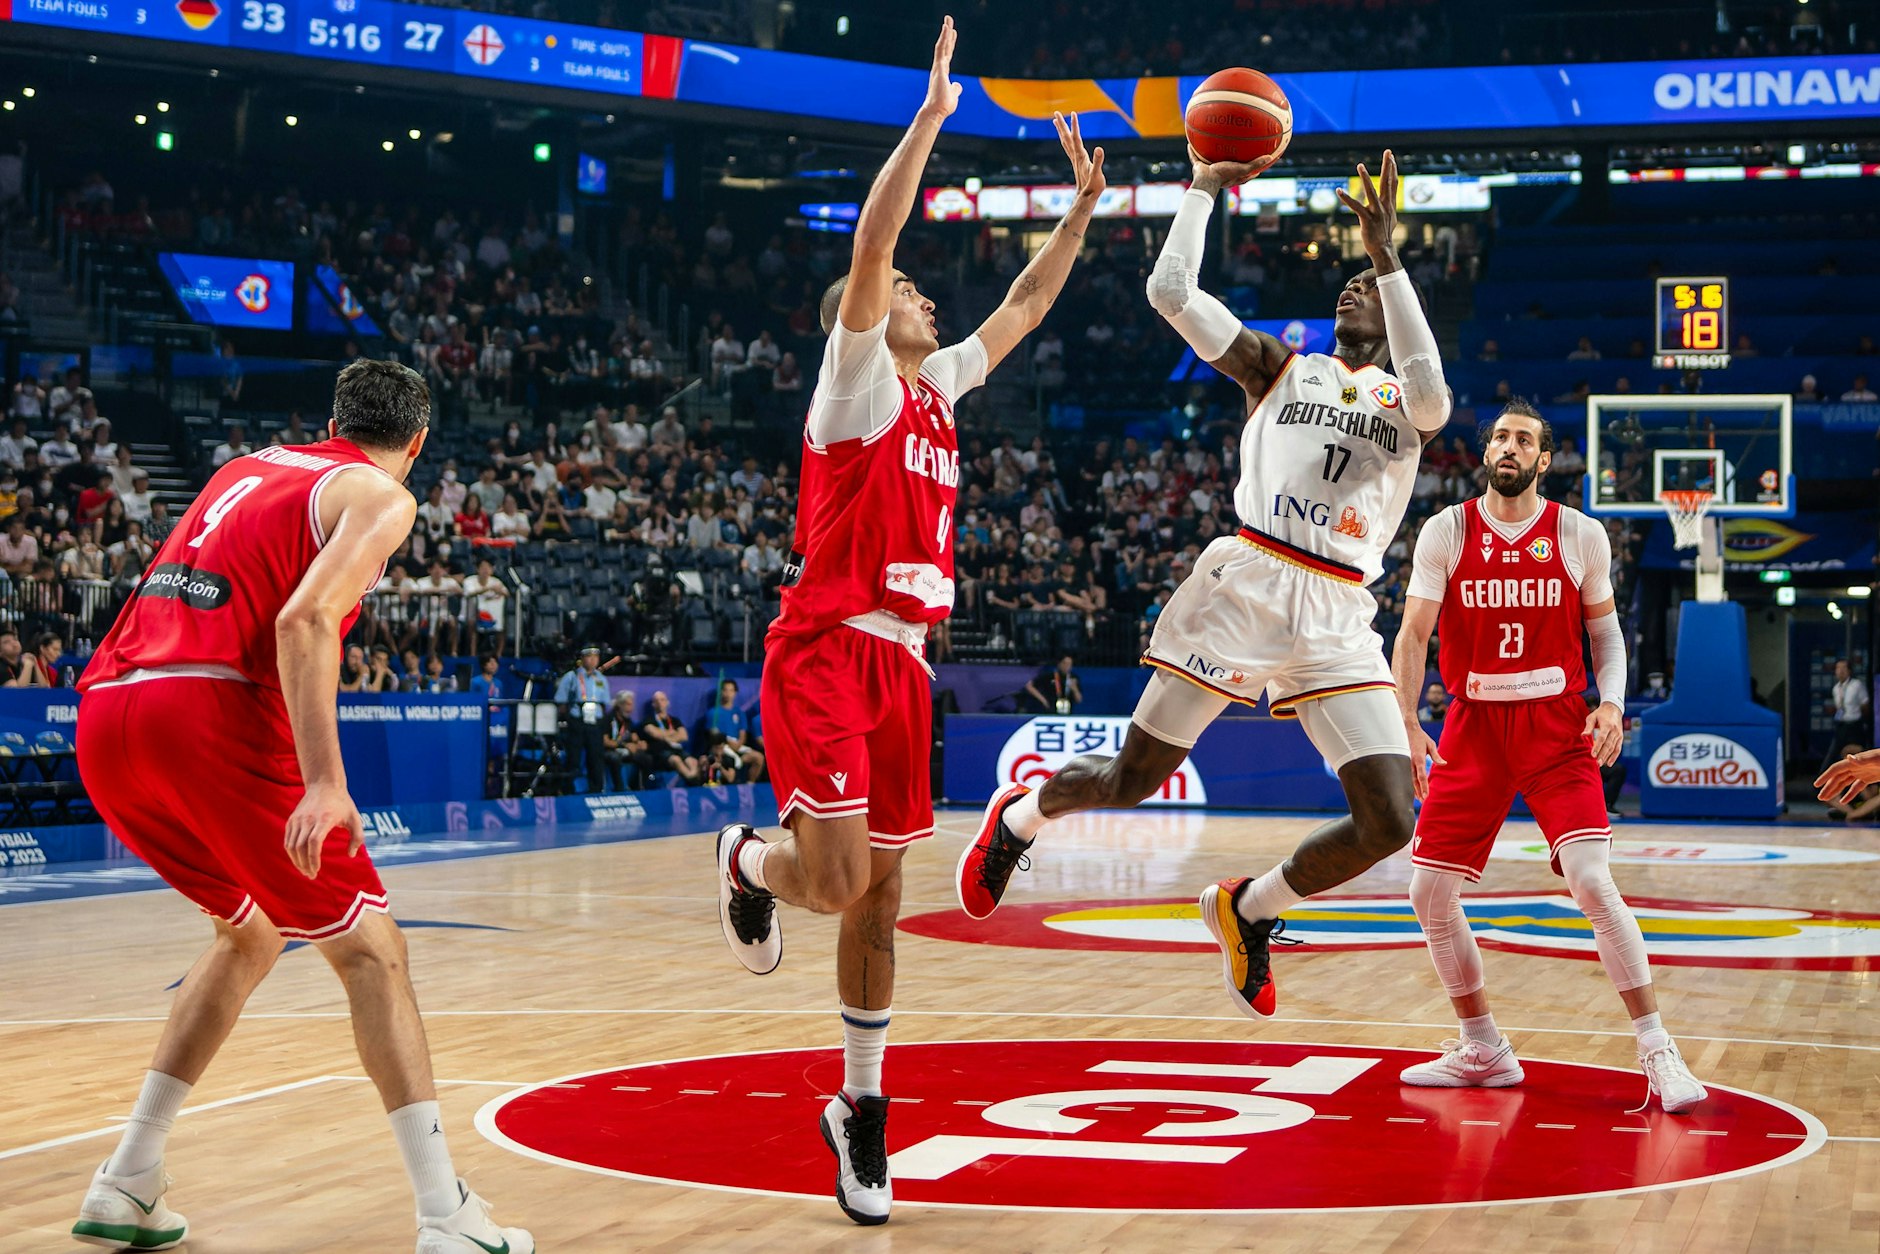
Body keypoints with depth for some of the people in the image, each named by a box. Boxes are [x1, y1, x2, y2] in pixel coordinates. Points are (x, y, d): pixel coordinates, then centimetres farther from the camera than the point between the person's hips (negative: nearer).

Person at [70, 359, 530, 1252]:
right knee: (369, 949, 2)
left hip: (106, 718, 7)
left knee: (252, 931, 26)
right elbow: (304, 620, -12)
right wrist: (324, 783, -20)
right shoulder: (378, 495, 6)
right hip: (210, 716, -7)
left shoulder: (248, 468, 29)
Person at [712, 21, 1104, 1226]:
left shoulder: (940, 390, 18)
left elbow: (1025, 306, 28)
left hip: (900, 662, 7)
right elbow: (870, 245, -15)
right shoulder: (857, 381, -2)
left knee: (879, 898, 10)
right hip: (826, 653, -7)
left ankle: (863, 1108, 20)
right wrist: (930, 117, -14)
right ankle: (752, 861, 16)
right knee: (839, 878, -20)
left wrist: (1083, 208, 25)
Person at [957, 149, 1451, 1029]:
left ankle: (1245, 909, 14)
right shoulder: (1280, 368, 14)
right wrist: (1204, 187, 9)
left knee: (1389, 822, -10)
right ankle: (1019, 816, 35)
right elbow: (1170, 292, 4)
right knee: (1131, 779, 2)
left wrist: (1387, 258, -15)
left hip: (1338, 618, 2)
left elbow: (1434, 398, -12)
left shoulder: (1405, 399, 15)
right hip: (1244, 584, -2)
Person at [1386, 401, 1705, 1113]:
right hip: (1473, 727, 2)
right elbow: (1414, 632, -3)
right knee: (1430, 892, 0)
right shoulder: (1446, 532, -1)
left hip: (1556, 727, -2)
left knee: (1591, 882, -18)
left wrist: (1610, 702, -8)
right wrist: (1406, 724, -15)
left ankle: (1657, 1052, -11)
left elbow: (1605, 628, 10)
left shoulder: (1581, 536, 0)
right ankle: (1483, 1051, 18)